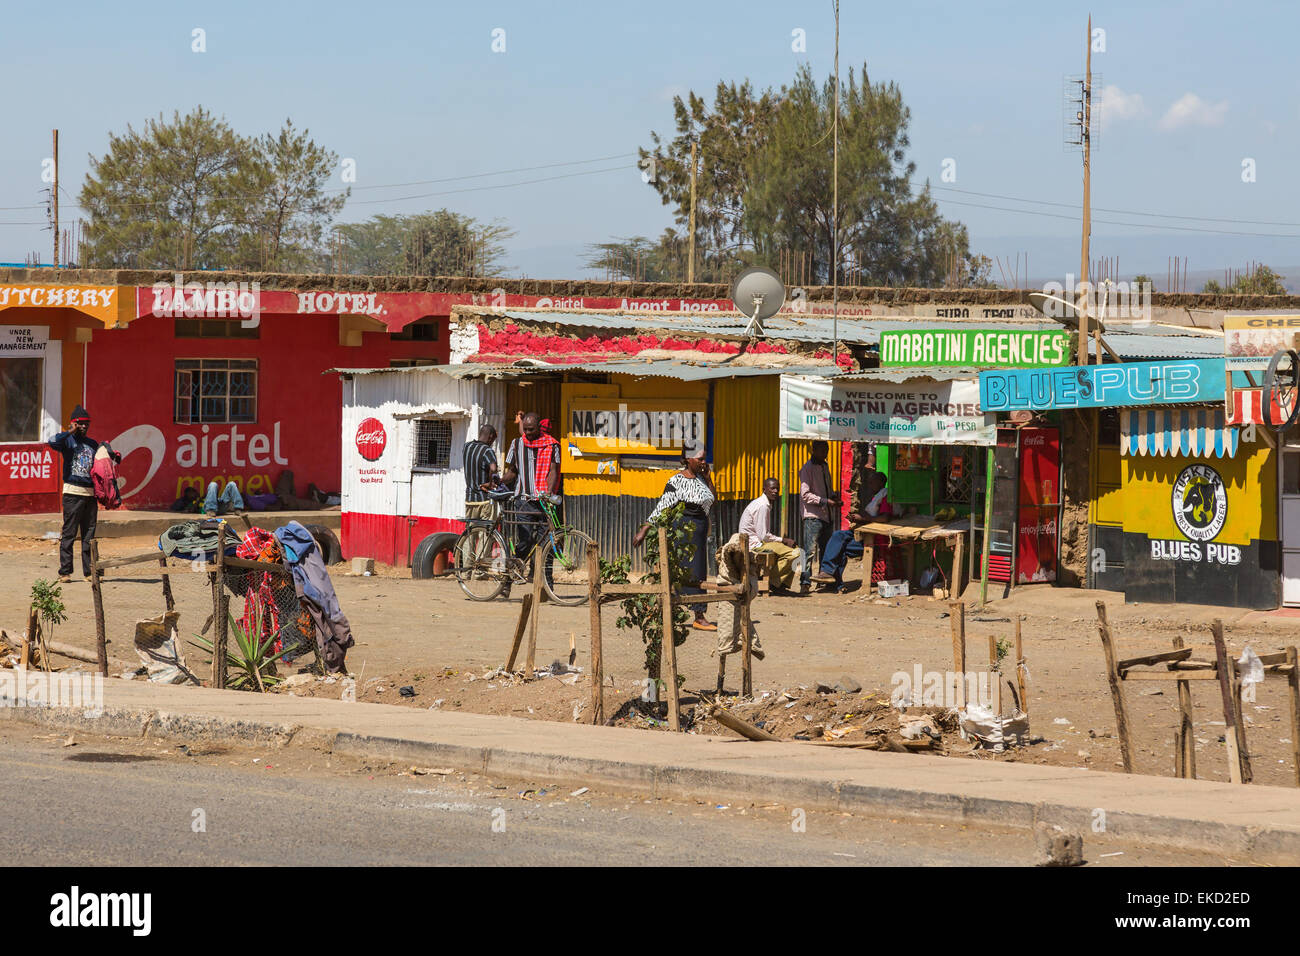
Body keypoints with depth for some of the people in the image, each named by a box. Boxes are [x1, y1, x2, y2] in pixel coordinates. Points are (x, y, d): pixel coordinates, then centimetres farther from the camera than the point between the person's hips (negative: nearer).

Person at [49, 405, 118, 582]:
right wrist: (70, 432, -11)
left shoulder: (93, 444, 19)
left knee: (89, 534, 6)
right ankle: (65, 572, -4)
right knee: (69, 533, -5)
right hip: (73, 493, -5)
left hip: (90, 493, 5)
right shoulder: (68, 440, 1)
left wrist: (115, 457, 11)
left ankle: (89, 571, 8)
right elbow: (52, 442, -20)